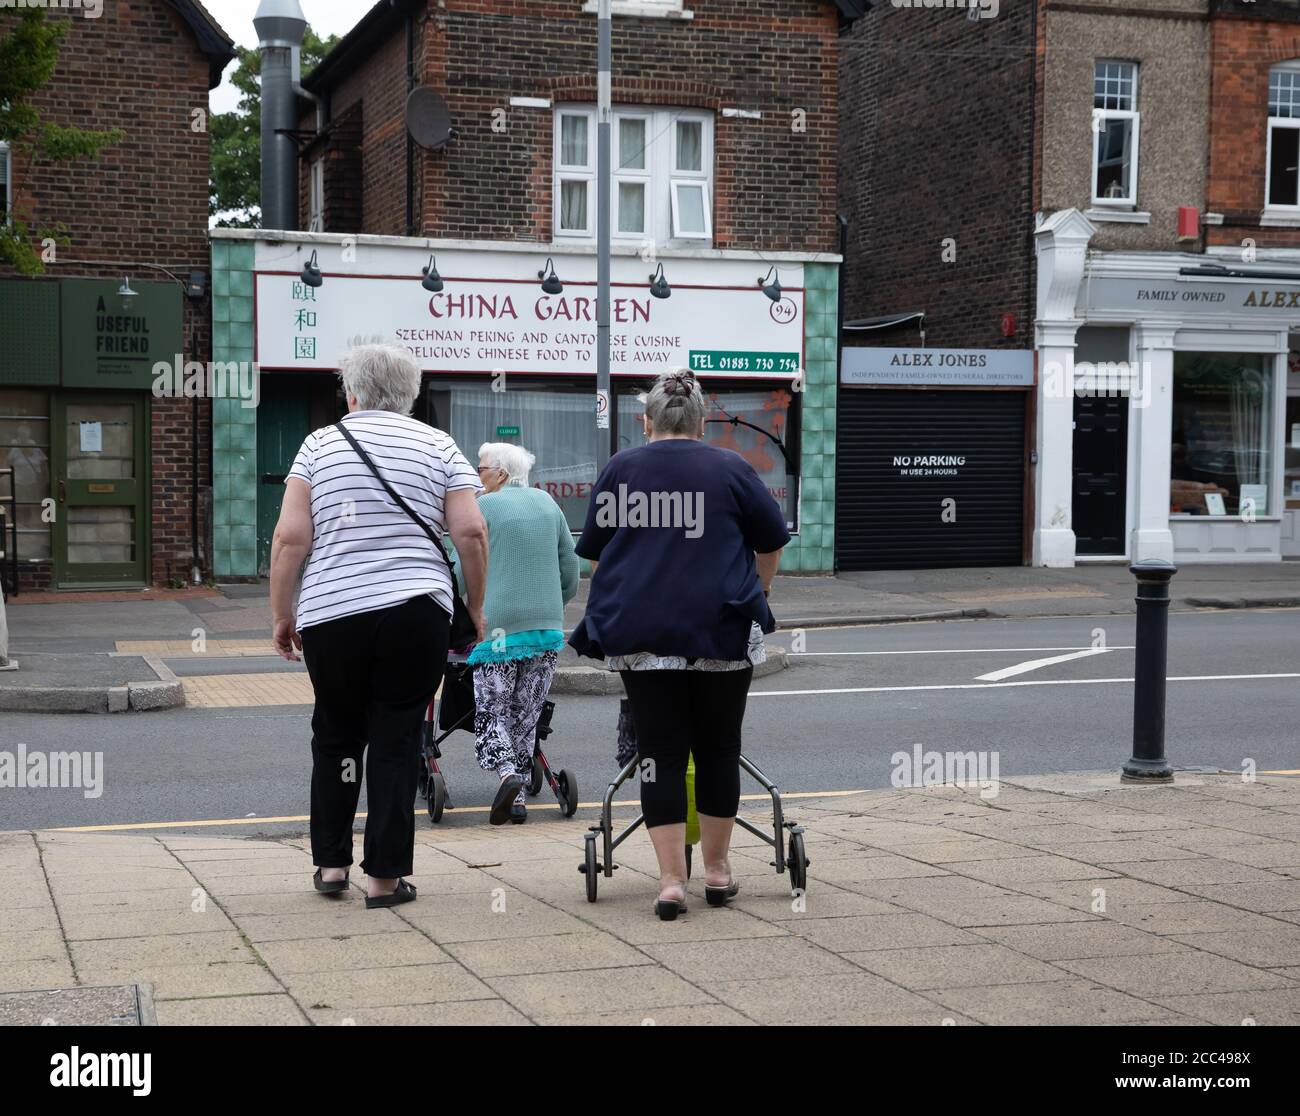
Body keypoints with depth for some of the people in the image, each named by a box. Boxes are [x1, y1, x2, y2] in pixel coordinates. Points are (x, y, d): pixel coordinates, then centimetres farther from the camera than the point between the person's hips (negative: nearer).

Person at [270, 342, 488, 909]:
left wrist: (281, 615, 6)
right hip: (415, 613, 0)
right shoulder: (437, 446, 6)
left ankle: (331, 862, 20)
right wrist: (475, 607, 8)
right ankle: (384, 877, 5)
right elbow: (471, 532, -3)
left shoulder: (320, 443, 5)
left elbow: (290, 537, -2)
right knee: (396, 739, 5)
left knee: (335, 734, 16)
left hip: (330, 613, 1)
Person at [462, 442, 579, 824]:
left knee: (492, 710, 2)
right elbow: (570, 567, 13)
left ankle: (508, 774, -22)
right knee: (526, 714, 10)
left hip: (499, 624, -4)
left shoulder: (484, 506, -3)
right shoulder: (547, 503, 12)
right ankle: (518, 798, 10)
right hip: (547, 626, 5)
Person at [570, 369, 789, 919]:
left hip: (638, 631, 1)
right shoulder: (730, 469, 5)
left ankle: (671, 879, -1)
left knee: (659, 753, 5)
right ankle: (717, 871, 21)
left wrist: (614, 606, 31)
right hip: (720, 629, -1)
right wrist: (758, 593, 32)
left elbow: (593, 552, 16)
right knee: (718, 749, 12)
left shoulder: (618, 469, 9)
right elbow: (772, 542, 15)